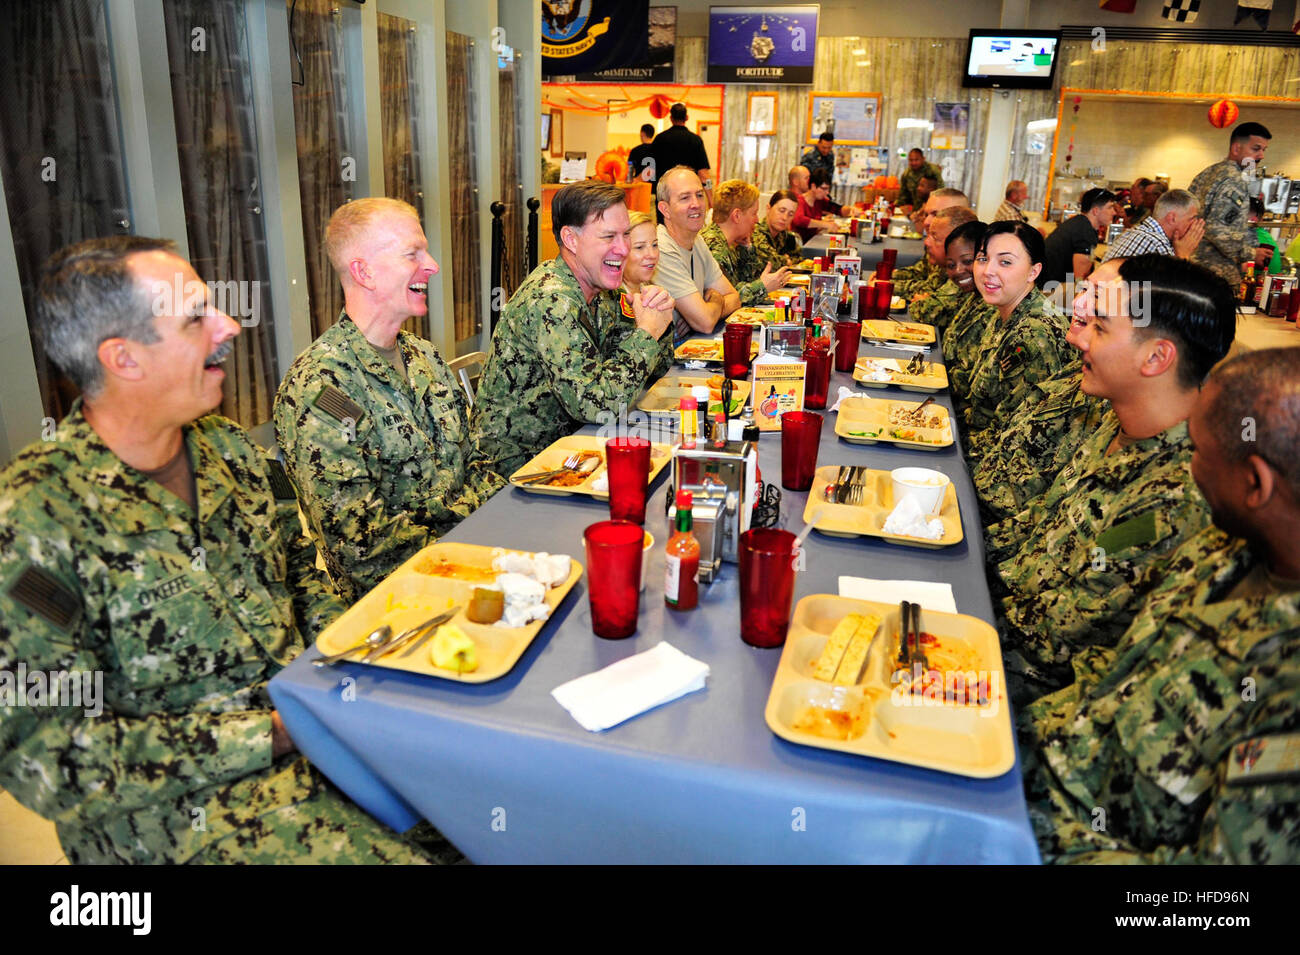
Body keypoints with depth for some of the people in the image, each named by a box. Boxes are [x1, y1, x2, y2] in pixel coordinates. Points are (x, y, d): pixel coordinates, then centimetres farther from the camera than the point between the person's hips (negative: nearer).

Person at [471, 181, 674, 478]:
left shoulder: (603, 291, 2)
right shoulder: (550, 301, -25)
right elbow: (597, 404, -31)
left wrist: (655, 314, -9)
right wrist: (648, 332, -19)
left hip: (564, 441, 8)